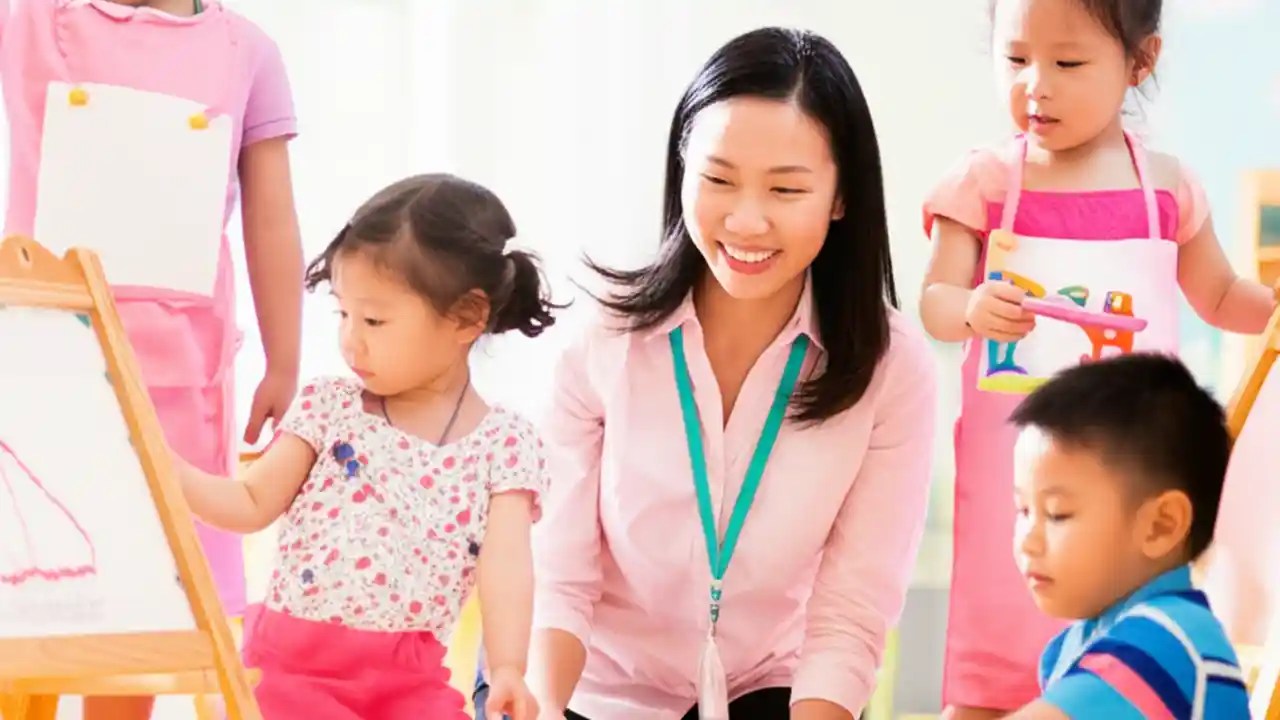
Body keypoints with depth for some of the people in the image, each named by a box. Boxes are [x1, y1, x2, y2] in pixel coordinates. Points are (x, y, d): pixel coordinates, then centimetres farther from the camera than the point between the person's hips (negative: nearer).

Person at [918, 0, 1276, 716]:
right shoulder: (986, 181, -2)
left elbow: (1222, 297, 17)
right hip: (1013, 460, -1)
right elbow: (935, 301, -7)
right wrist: (973, 309, -29)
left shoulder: (1167, 187, 3)